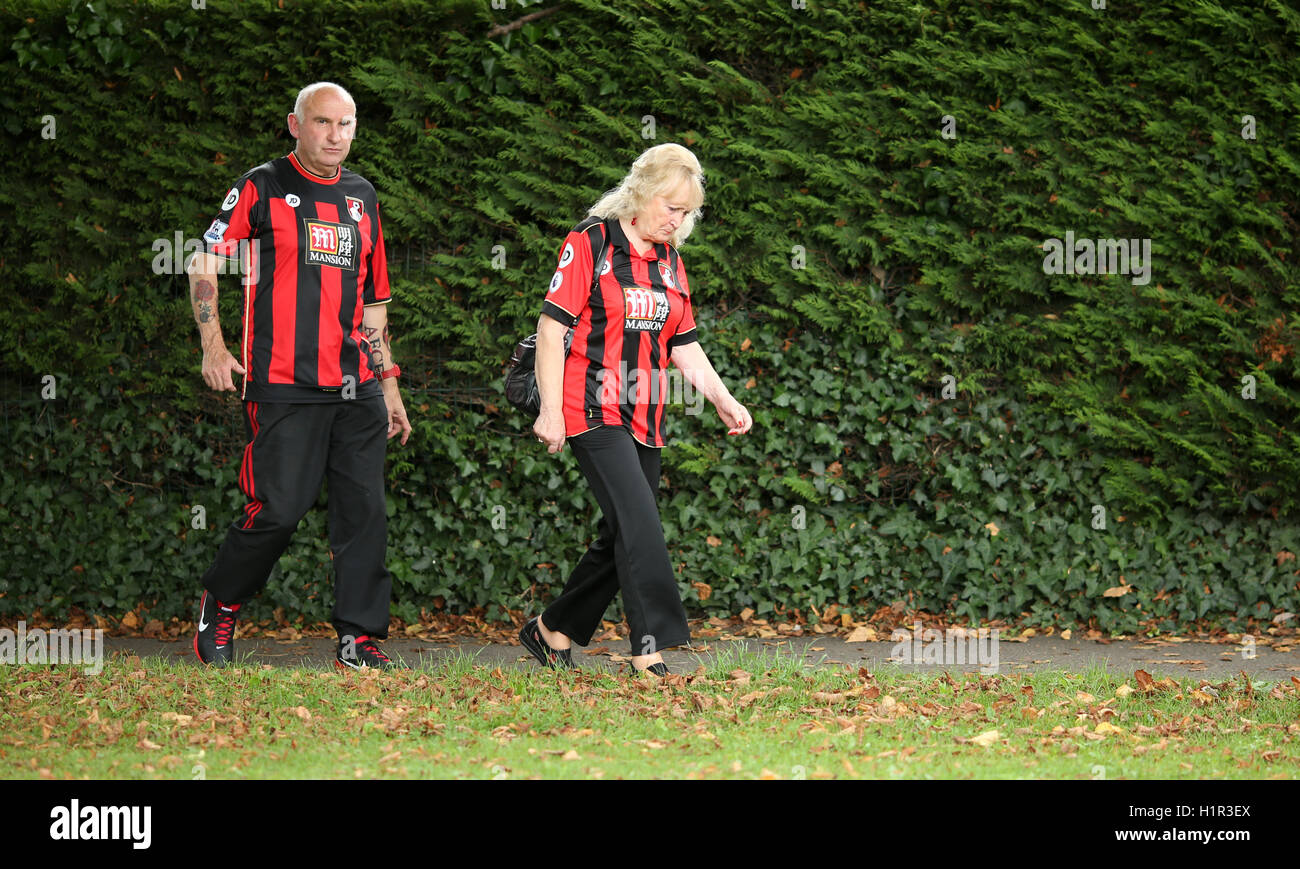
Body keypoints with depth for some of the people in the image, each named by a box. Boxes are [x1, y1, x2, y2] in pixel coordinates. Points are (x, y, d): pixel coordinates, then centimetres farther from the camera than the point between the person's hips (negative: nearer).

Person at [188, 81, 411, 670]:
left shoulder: (361, 197, 18)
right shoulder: (263, 188, 2)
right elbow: (203, 263, 2)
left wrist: (388, 384, 20)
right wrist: (213, 347, -9)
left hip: (356, 388, 5)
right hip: (282, 385, -5)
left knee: (364, 508, -2)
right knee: (279, 508, -9)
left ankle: (359, 638, 3)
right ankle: (220, 604, 15)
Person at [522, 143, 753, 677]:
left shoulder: (670, 261, 16)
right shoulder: (591, 243, -5)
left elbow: (684, 344, 21)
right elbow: (552, 327, -8)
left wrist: (723, 401, 8)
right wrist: (551, 410, -14)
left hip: (644, 421, 8)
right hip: (593, 412, -8)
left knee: (622, 537, 8)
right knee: (639, 522, -20)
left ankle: (551, 632, 22)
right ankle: (651, 648, -22)